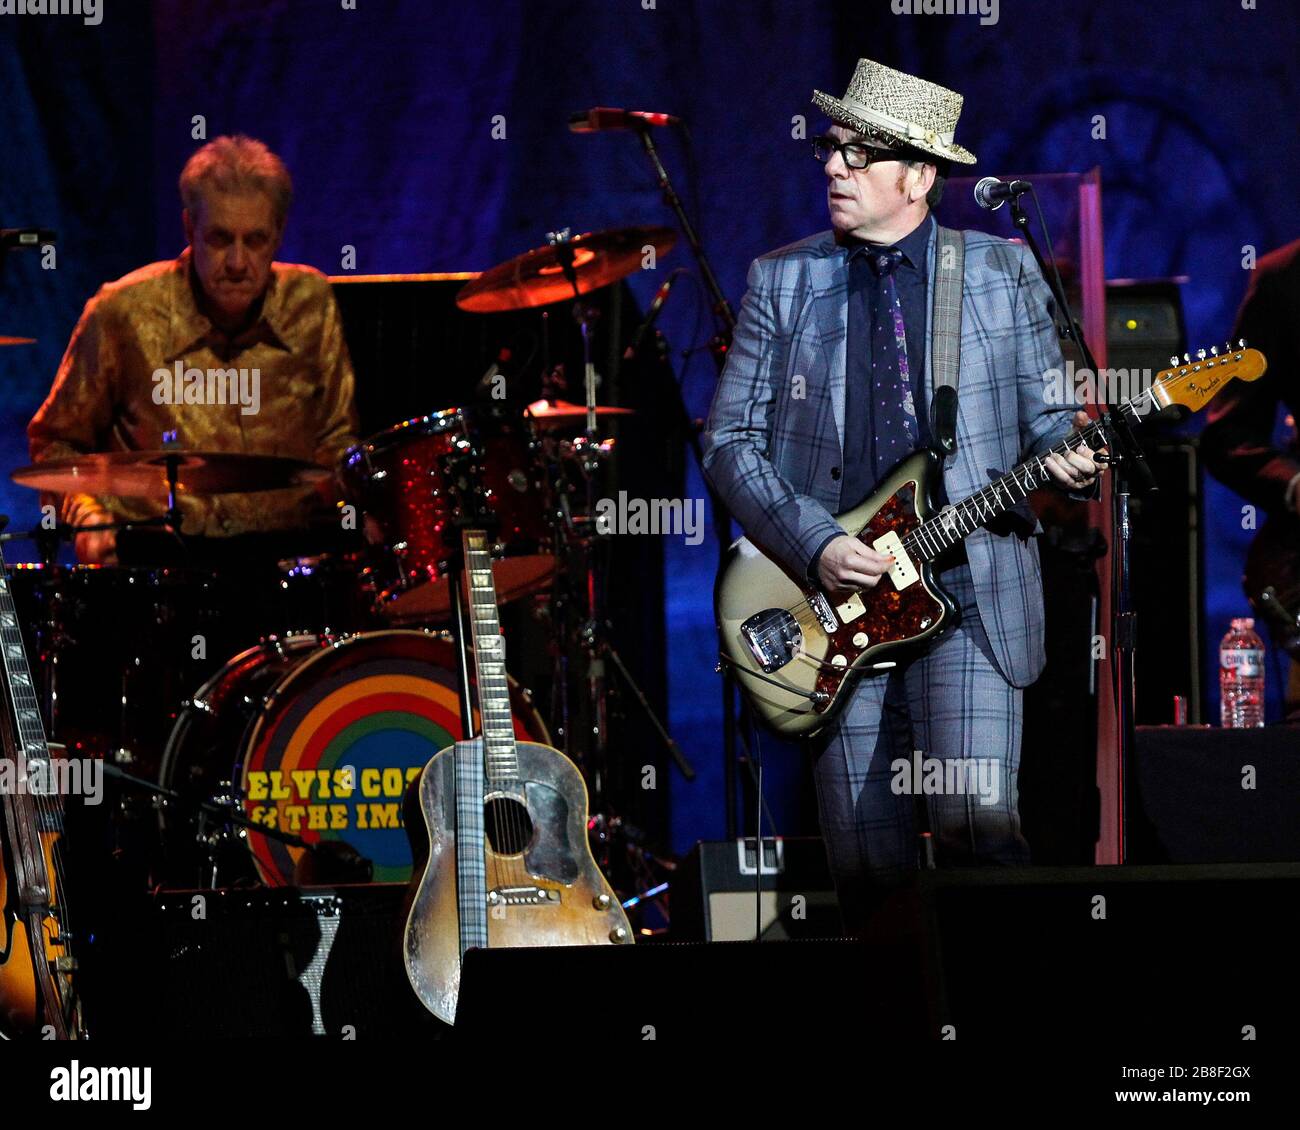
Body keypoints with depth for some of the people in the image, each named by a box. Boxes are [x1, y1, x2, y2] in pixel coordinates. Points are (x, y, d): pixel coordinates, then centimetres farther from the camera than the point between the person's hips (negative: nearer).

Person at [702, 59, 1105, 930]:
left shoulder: (1003, 272, 7)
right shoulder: (783, 281, 8)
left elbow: (1047, 419, 10)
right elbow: (730, 441, 5)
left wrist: (1070, 463, -15)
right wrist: (814, 546, -9)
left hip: (971, 596, -1)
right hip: (838, 597, 2)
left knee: (975, 824, -17)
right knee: (869, 874, 0)